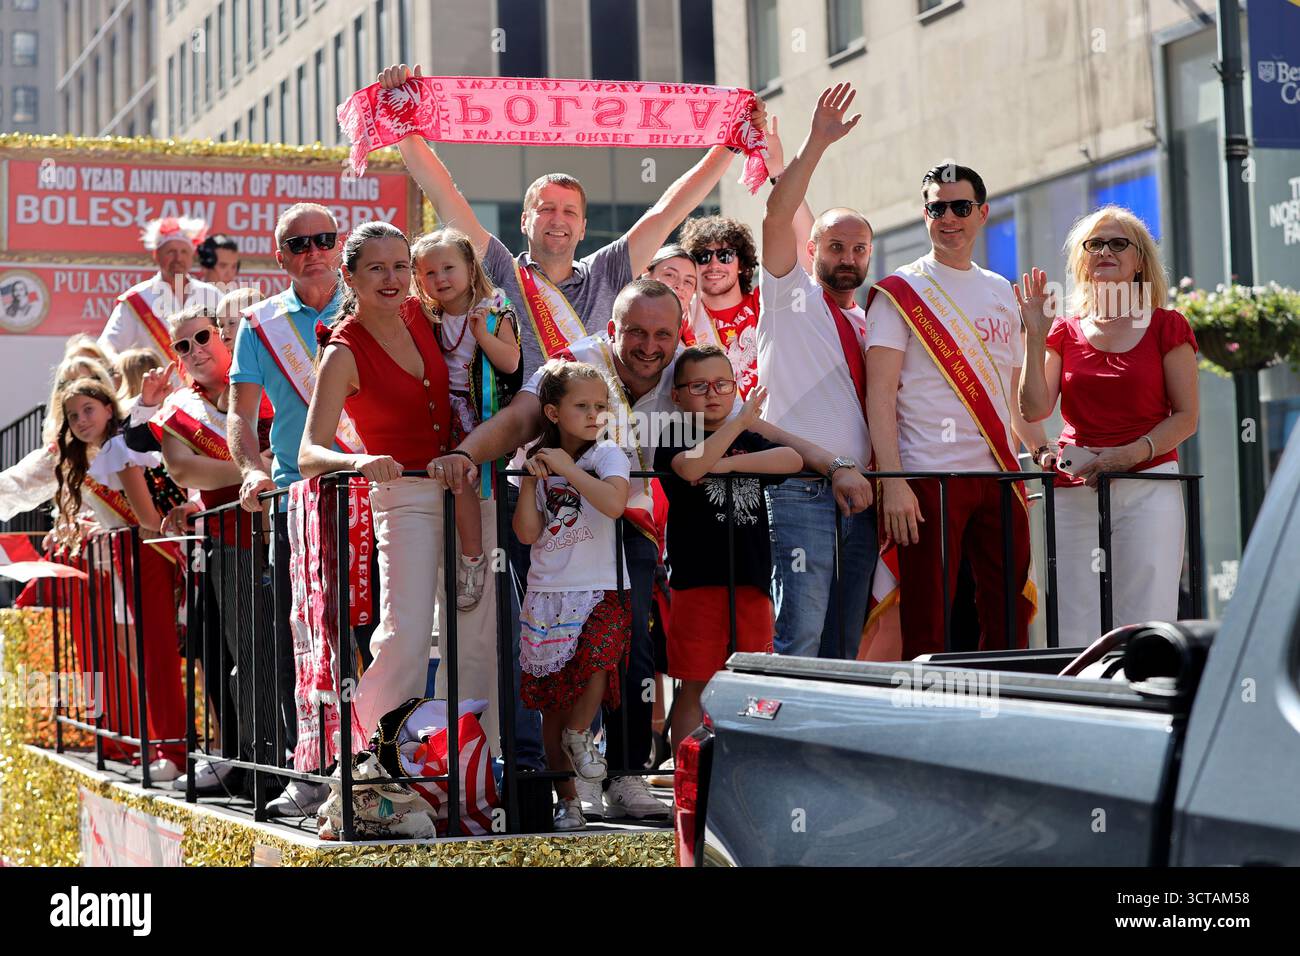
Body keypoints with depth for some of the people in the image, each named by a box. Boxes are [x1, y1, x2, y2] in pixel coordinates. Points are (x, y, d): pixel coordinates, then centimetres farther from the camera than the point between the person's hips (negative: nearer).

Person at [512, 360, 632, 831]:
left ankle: (579, 734, -2)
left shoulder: (607, 454, -3)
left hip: (600, 591, -3)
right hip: (547, 593, 3)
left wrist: (566, 468, -18)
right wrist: (531, 479, -11)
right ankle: (566, 798, 17)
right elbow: (528, 534, -2)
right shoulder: (537, 460, 6)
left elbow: (614, 503, -24)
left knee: (596, 657, -31)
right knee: (551, 699, 5)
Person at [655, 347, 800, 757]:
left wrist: (731, 463, -13)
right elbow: (691, 466, -23)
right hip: (697, 580, -4)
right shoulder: (674, 441, 1)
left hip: (751, 577, 4)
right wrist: (739, 422, -18)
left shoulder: (750, 442, 16)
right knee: (695, 685, 1)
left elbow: (793, 460, -4)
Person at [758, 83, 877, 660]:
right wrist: (817, 143, -13)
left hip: (859, 493, 6)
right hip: (802, 489, -6)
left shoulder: (868, 326, 22)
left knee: (845, 647, 6)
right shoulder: (790, 298, 6)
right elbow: (778, 214, -8)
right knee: (799, 641, -15)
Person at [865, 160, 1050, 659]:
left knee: (1010, 619, 5)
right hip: (928, 476, -5)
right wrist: (892, 482, -17)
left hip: (1000, 474, 5)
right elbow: (881, 395, -7)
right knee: (926, 627, -5)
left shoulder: (1001, 293, 17)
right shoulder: (899, 293, 0)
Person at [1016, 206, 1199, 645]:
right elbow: (1035, 409, 1)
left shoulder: (1167, 328, 6)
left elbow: (1186, 417, 2)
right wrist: (1035, 336, -5)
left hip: (1147, 487, -2)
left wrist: (1129, 454, -12)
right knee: (1074, 637, -3)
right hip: (1074, 490, 3)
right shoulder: (1065, 332, 13)